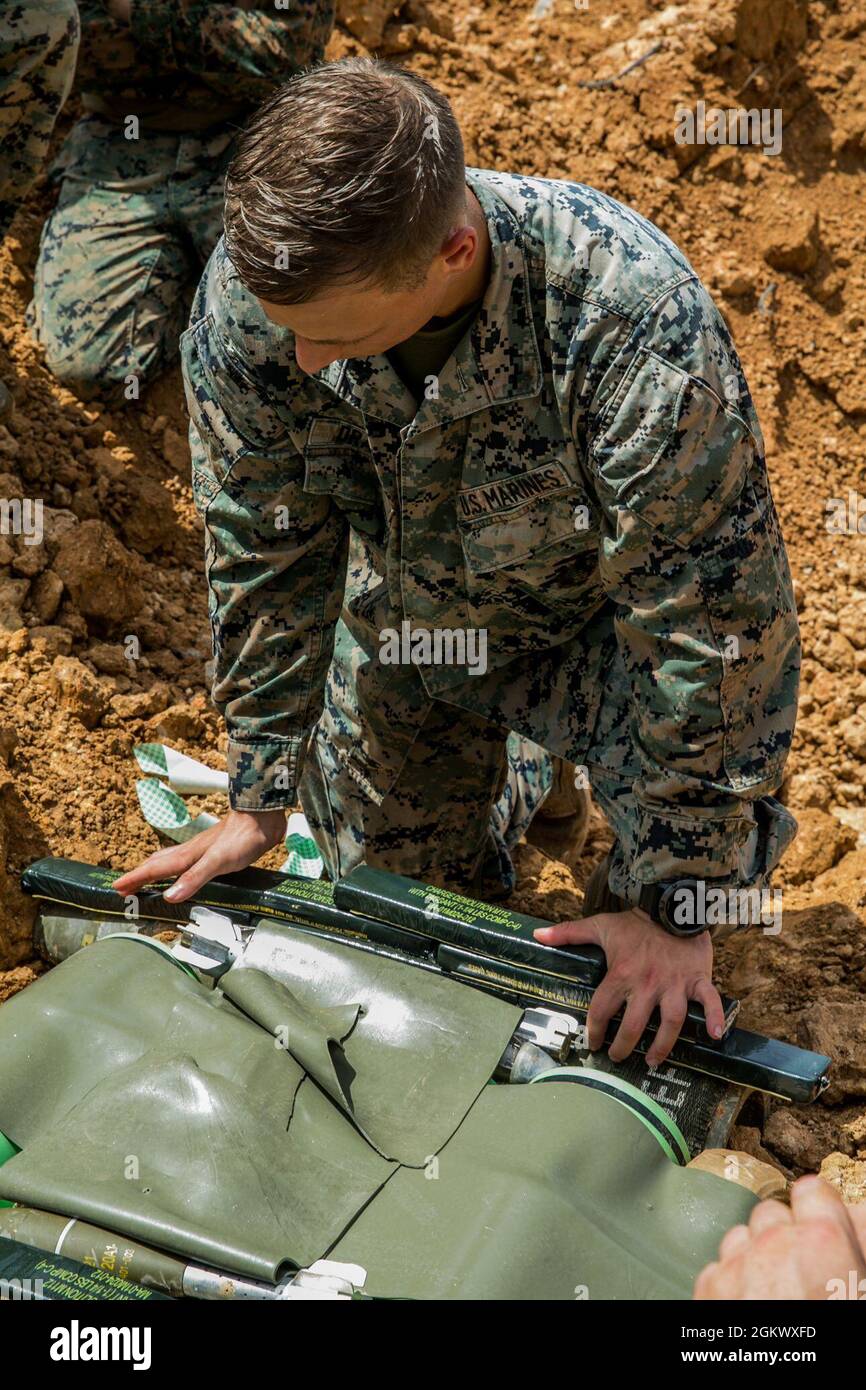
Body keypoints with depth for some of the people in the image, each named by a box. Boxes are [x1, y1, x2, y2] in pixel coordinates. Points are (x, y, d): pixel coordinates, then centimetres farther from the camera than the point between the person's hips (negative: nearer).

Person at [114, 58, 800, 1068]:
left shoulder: (634, 320, -42)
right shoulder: (245, 298, -29)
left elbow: (715, 616, -34)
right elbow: (264, 557, -15)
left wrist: (680, 908, -29)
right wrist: (259, 801, -8)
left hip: (599, 611, -3)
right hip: (409, 613, 3)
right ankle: (512, 768, 44)